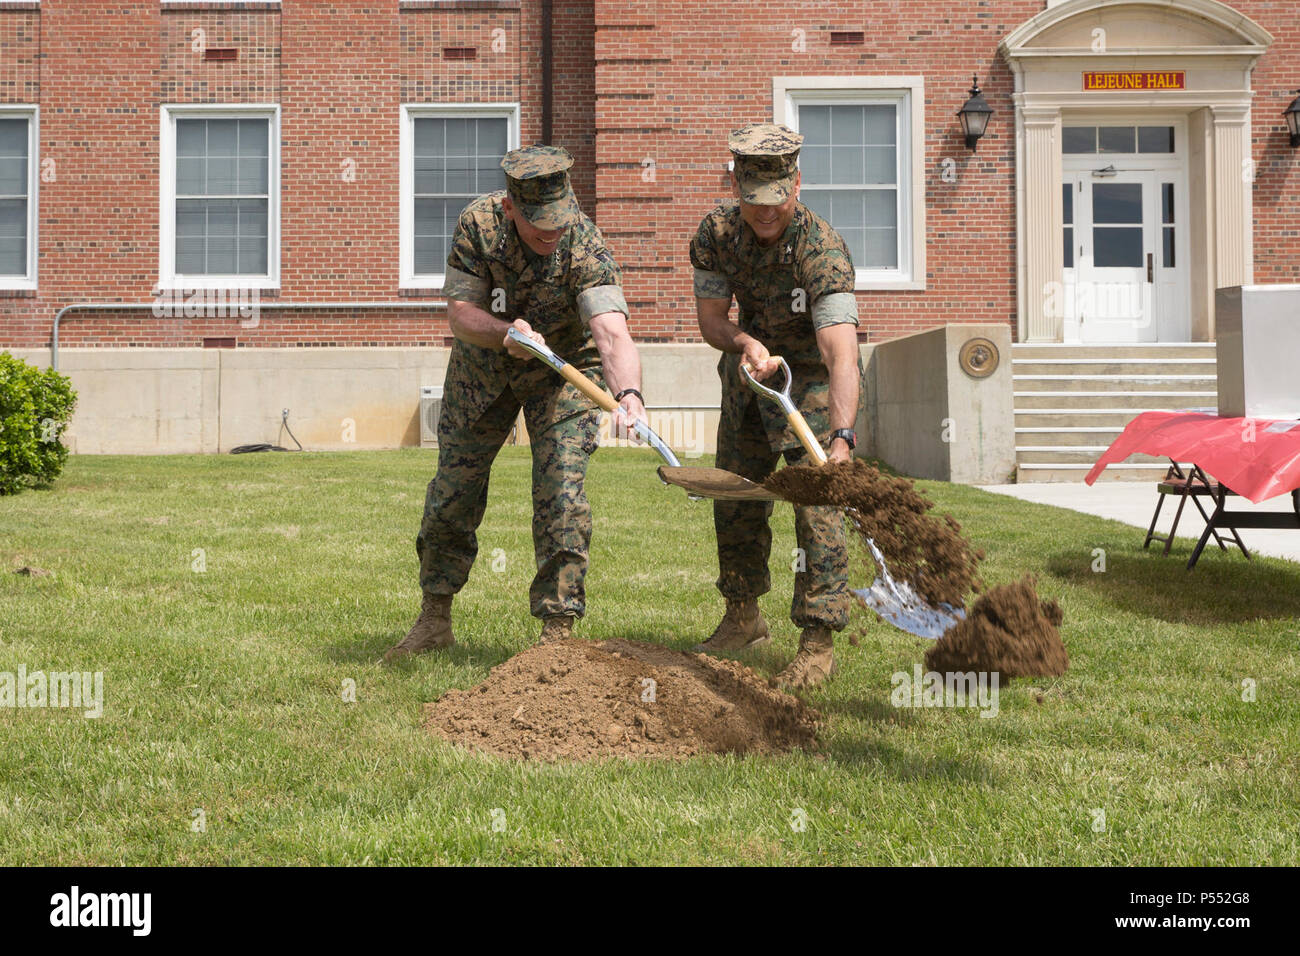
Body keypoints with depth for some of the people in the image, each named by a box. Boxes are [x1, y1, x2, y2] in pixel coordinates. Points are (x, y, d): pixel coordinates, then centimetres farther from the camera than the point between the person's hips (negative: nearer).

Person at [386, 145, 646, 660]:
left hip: (563, 370, -3)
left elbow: (612, 332, -46)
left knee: (561, 495, -16)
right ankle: (434, 620, 26)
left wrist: (628, 393, -66)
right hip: (482, 365, 3)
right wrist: (508, 332, -42)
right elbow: (459, 314, -21)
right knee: (452, 491, 8)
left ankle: (558, 630, -3)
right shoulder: (477, 223, -24)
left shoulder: (585, 247, -32)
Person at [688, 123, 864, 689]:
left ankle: (818, 642, -8)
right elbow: (711, 319, -9)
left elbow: (840, 353, -44)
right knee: (735, 499, 12)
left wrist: (842, 437, -57)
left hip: (813, 378, -5)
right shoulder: (716, 233, -16)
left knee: (817, 504, -16)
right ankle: (743, 619, 30)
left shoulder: (822, 250, -33)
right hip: (748, 367, 6)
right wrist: (746, 343, -33)